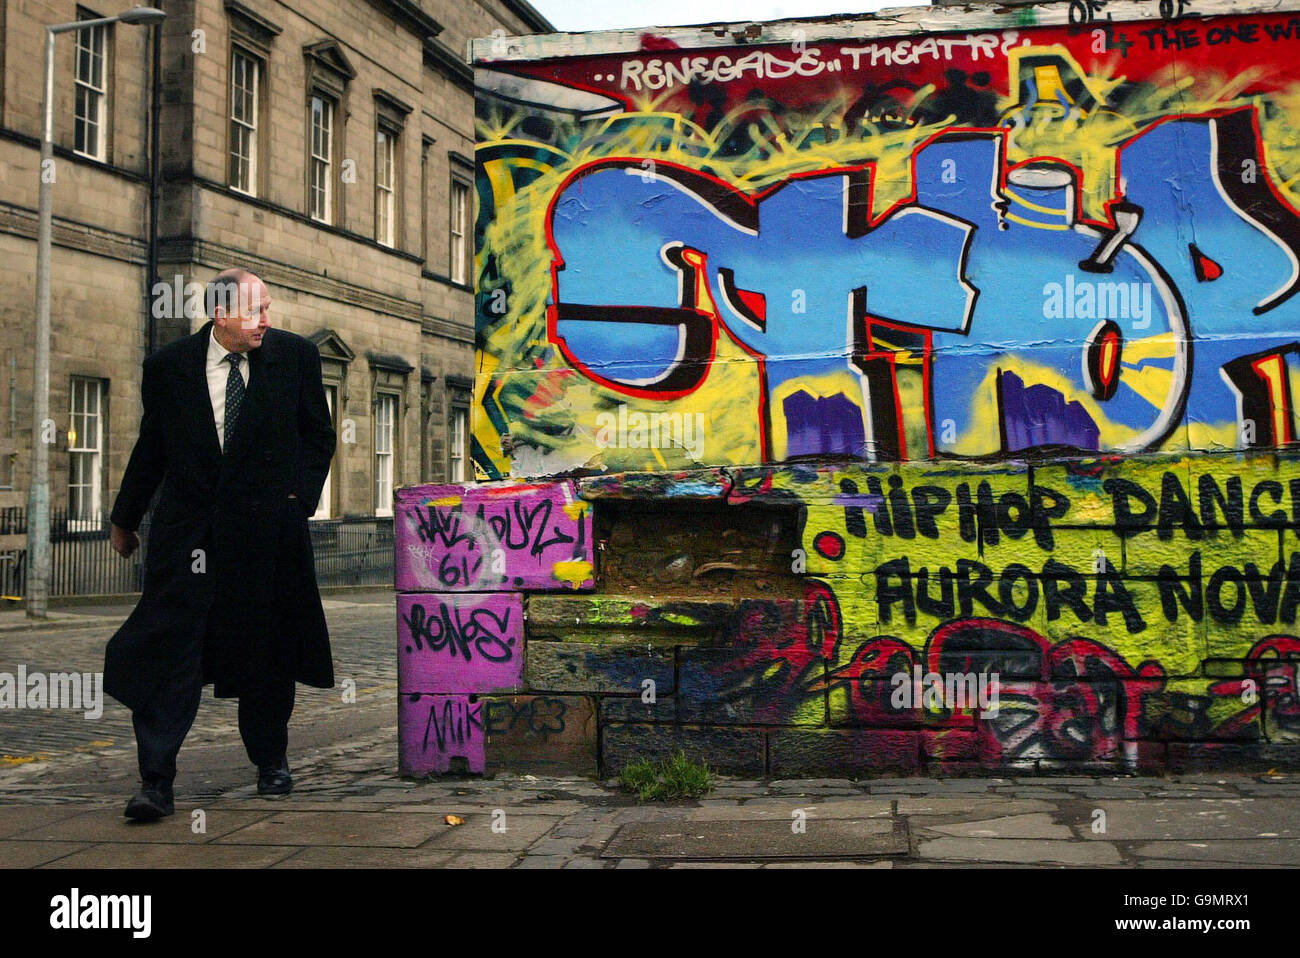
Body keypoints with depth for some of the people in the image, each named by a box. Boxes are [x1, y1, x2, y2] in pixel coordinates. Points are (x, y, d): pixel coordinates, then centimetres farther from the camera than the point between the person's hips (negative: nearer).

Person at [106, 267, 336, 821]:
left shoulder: (295, 355, 1)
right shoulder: (168, 366, 0)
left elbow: (319, 435, 10)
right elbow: (151, 447, 11)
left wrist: (299, 498, 2)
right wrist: (125, 518, 16)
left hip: (267, 523, 1)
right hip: (188, 523, 0)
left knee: (268, 647, 11)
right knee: (170, 643, -8)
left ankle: (271, 761, 31)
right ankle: (156, 781, -2)